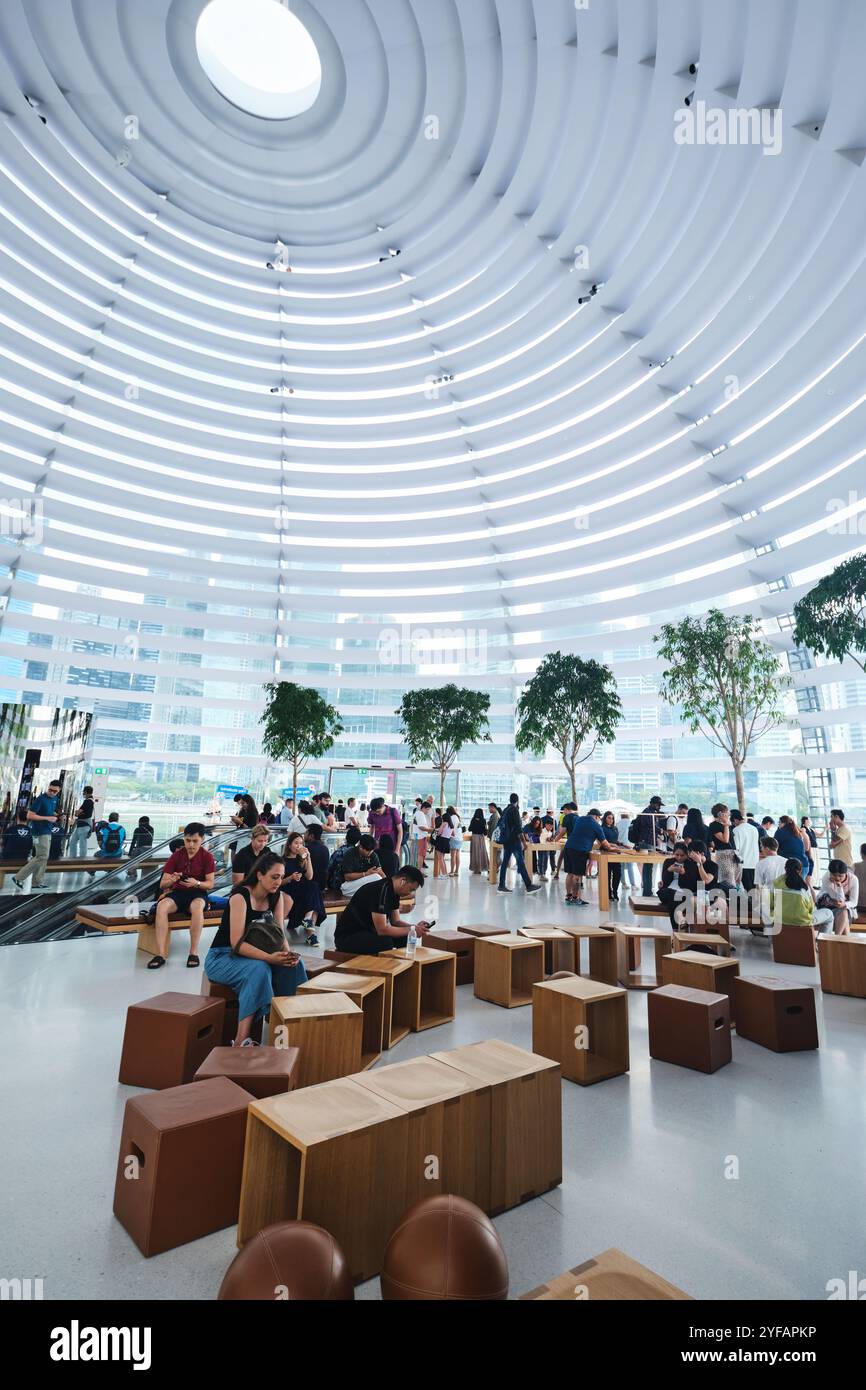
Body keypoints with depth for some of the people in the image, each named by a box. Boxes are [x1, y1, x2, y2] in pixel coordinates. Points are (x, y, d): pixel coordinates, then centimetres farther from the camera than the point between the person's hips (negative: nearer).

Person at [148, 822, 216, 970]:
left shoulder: (207, 856, -5)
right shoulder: (176, 855, -1)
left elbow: (210, 884, -6)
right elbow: (162, 884, -2)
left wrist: (197, 883, -26)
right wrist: (171, 880, -25)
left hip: (198, 893, -2)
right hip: (177, 892, 2)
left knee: (197, 907, -38)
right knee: (161, 906, -31)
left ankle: (194, 952, -29)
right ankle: (160, 954, -30)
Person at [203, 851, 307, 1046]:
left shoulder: (277, 896, -2)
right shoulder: (240, 897, -22)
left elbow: (280, 934, -3)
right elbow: (237, 943, -28)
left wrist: (287, 953, -25)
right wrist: (270, 957, -40)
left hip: (252, 955, 6)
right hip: (221, 957, -6)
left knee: (295, 964, -21)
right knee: (259, 968, -36)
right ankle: (241, 1041, -30)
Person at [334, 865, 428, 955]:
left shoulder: (393, 890, 2)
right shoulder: (380, 890, -26)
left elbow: (396, 921, 8)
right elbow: (382, 929, -28)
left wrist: (415, 927, -9)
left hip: (367, 932, 9)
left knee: (404, 937, -6)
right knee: (386, 942, -32)